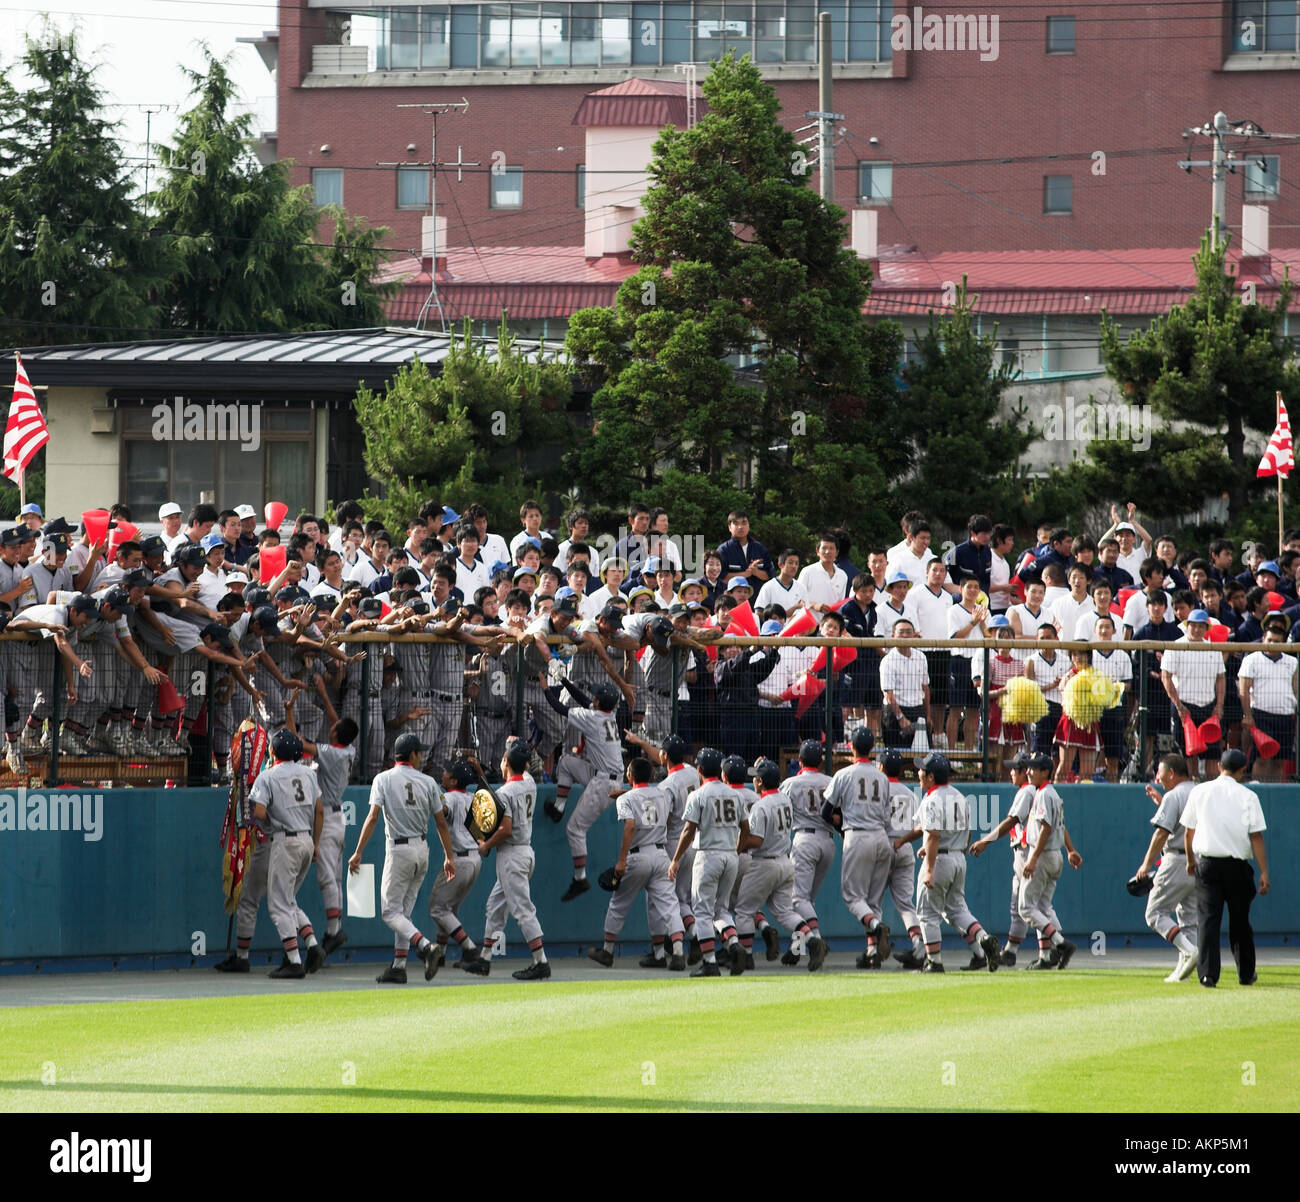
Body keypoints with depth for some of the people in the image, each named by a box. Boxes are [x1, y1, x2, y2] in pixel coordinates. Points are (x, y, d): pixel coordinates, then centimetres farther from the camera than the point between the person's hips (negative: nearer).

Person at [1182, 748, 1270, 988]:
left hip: (1207, 864, 1)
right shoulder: (1247, 796, -3)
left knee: (1207, 919, -1)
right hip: (1238, 865, -1)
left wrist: (1191, 861, 24)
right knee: (1240, 921, 12)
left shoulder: (1199, 792, 3)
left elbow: (1188, 832, 9)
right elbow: (1256, 836, -7)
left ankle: (1207, 974, -12)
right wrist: (1264, 872, -5)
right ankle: (1246, 973, 23)